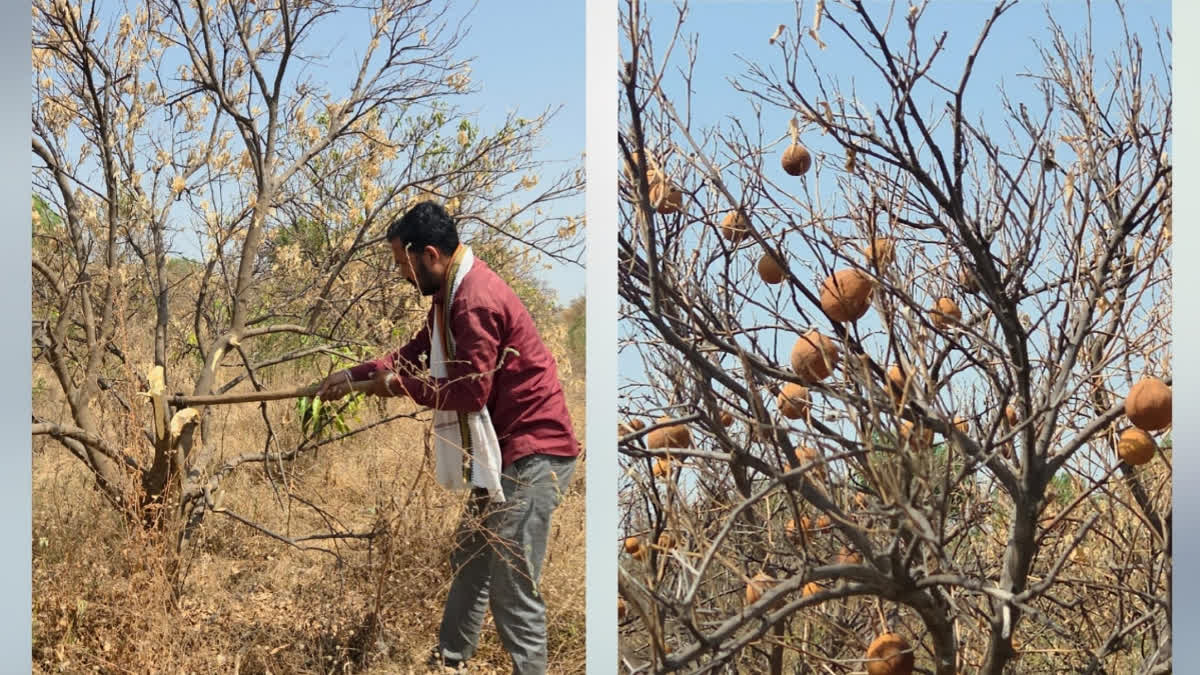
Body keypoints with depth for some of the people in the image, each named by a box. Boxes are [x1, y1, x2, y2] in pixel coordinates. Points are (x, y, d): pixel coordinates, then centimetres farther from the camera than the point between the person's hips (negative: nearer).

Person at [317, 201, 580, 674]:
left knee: (512, 588, -10)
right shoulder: (452, 292, 11)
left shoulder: (476, 301, -23)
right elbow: (417, 352, 22)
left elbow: (469, 391, -24)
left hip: (532, 453, -11)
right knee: (469, 563, 23)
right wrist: (355, 375, 12)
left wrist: (401, 385, -10)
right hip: (507, 449, 11)